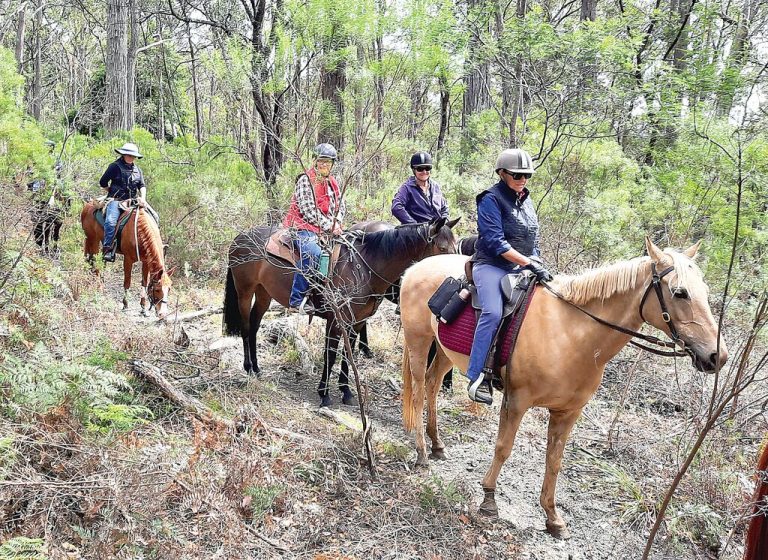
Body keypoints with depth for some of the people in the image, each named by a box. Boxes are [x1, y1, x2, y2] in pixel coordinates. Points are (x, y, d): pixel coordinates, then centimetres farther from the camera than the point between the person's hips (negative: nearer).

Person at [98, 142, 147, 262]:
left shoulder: (137, 169, 17)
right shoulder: (115, 166, 1)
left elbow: (142, 185, 10)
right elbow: (103, 183, 5)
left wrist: (143, 198, -7)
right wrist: (113, 193, 6)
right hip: (116, 200, -5)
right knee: (111, 221, -31)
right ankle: (108, 248, -26)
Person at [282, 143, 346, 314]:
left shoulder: (333, 183, 17)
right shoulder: (306, 180, -7)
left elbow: (341, 206, 19)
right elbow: (308, 210, -14)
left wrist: (337, 223, -3)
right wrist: (329, 227, -16)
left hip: (325, 228, 9)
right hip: (302, 226, -9)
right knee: (312, 252, -36)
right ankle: (297, 299, -35)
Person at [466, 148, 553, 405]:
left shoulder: (526, 199, 18)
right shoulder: (491, 199, -6)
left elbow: (533, 240, 25)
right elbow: (495, 241, -17)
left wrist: (537, 264, 7)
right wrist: (529, 263, -22)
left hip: (522, 268, 8)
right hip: (492, 266, -8)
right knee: (493, 313, -30)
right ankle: (479, 377, -28)